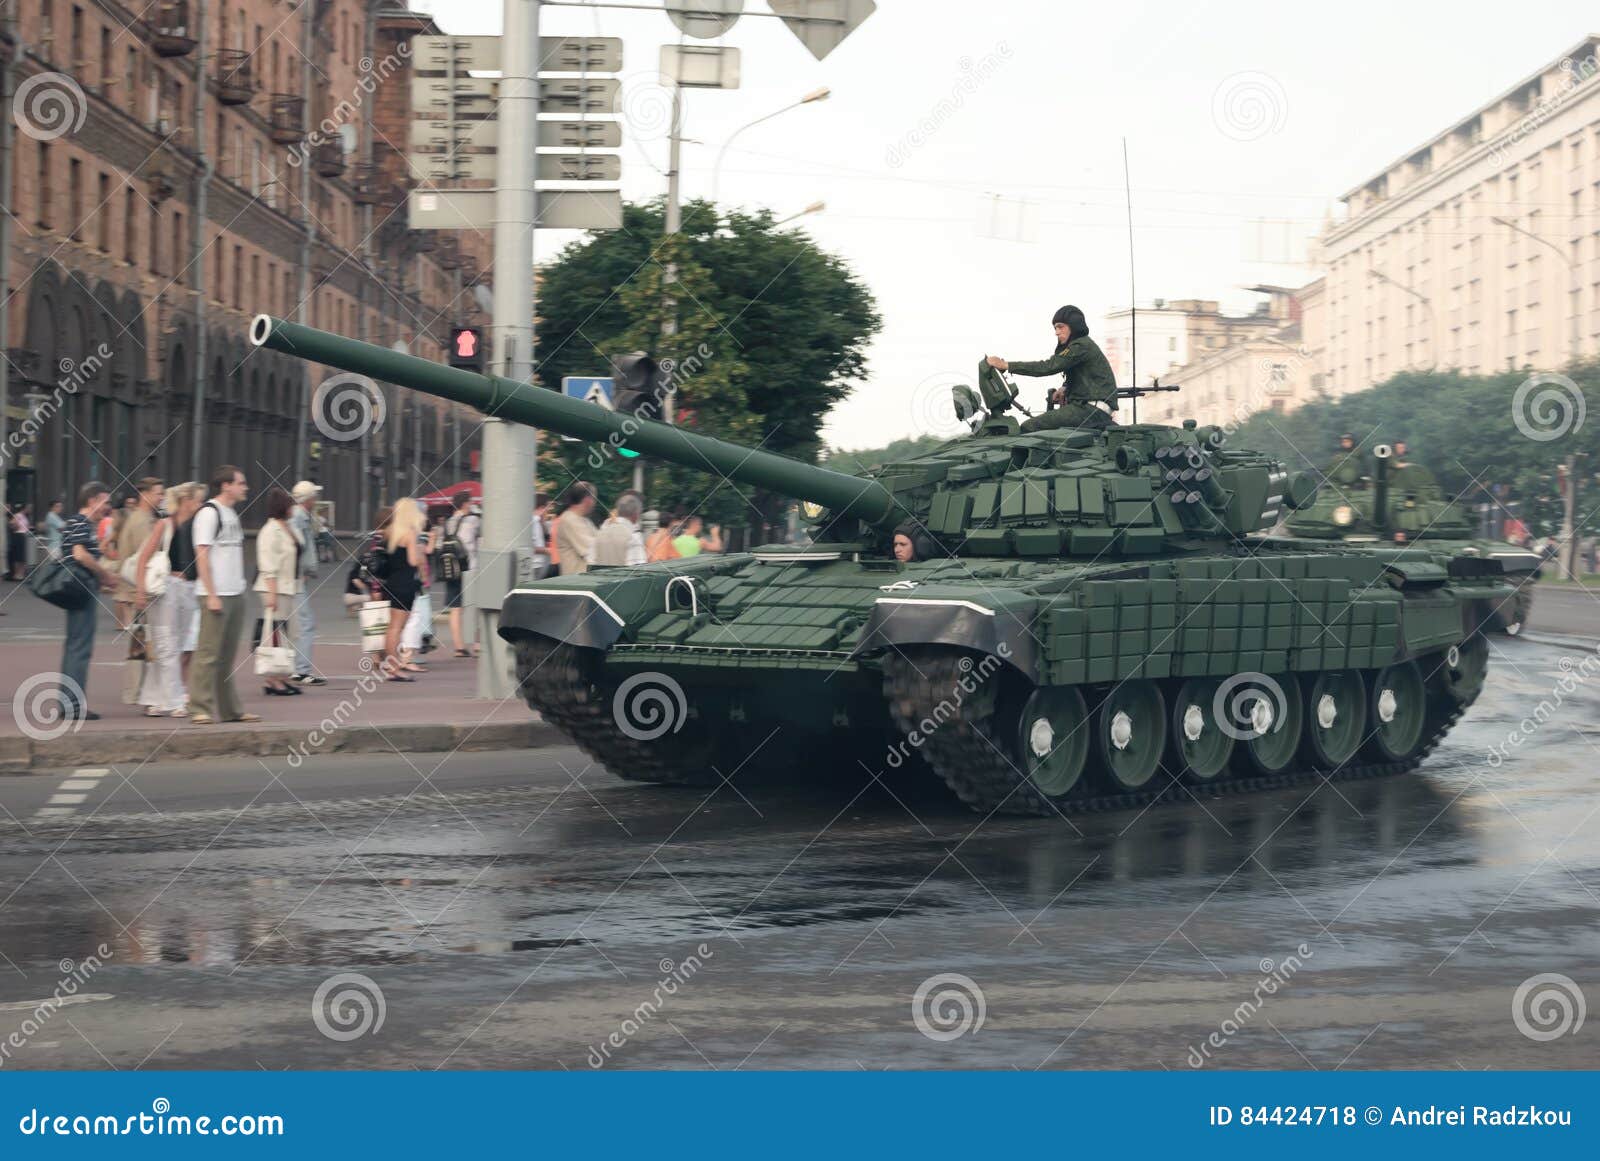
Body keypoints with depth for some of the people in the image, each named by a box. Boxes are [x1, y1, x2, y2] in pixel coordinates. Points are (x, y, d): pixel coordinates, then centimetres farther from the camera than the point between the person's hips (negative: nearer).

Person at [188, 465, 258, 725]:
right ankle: (200, 709, -4)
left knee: (227, 655, 12)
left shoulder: (231, 513, 18)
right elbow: (202, 555, -14)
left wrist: (239, 589, 17)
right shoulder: (208, 513, -9)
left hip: (236, 594, 9)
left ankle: (229, 709, 17)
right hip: (216, 595, -9)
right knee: (208, 653, -7)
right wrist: (212, 595, -19)